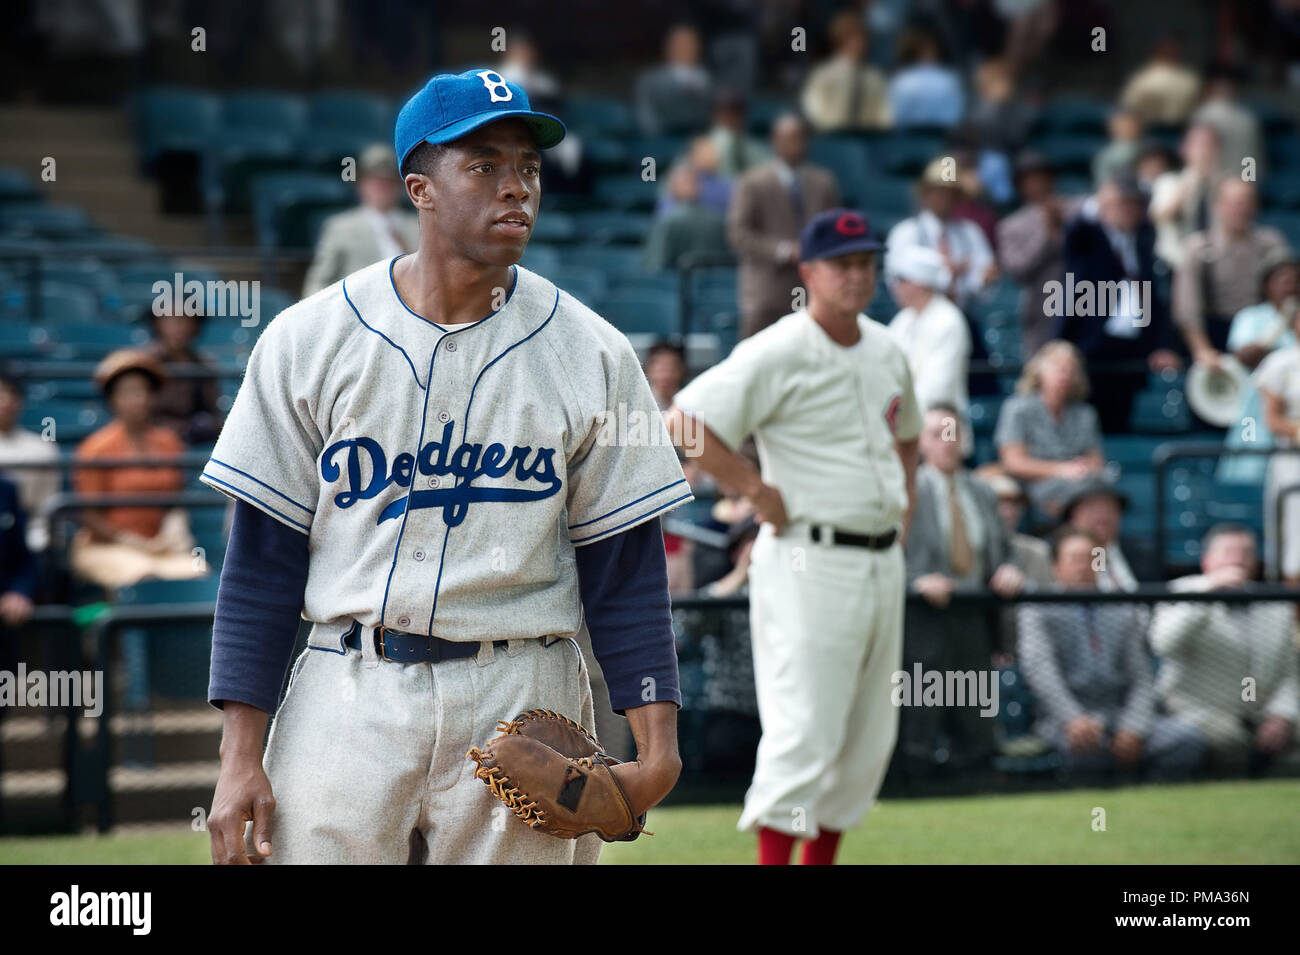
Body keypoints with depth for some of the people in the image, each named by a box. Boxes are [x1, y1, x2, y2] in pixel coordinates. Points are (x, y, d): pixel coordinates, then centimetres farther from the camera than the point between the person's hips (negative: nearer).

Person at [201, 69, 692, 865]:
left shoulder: (591, 353, 3)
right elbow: (263, 560, 1)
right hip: (348, 698, -1)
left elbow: (624, 564, 4)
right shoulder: (310, 340, 1)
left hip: (523, 708, 1)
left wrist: (657, 739, -8)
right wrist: (241, 755, -5)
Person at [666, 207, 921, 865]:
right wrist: (762, 493, -17)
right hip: (809, 563, -8)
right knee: (804, 728, -12)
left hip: (882, 560, 8)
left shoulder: (887, 352, 13)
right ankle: (774, 856, -9)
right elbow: (685, 423, -19)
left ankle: (821, 860, 21)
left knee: (870, 735, 11)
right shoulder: (776, 355, -12)